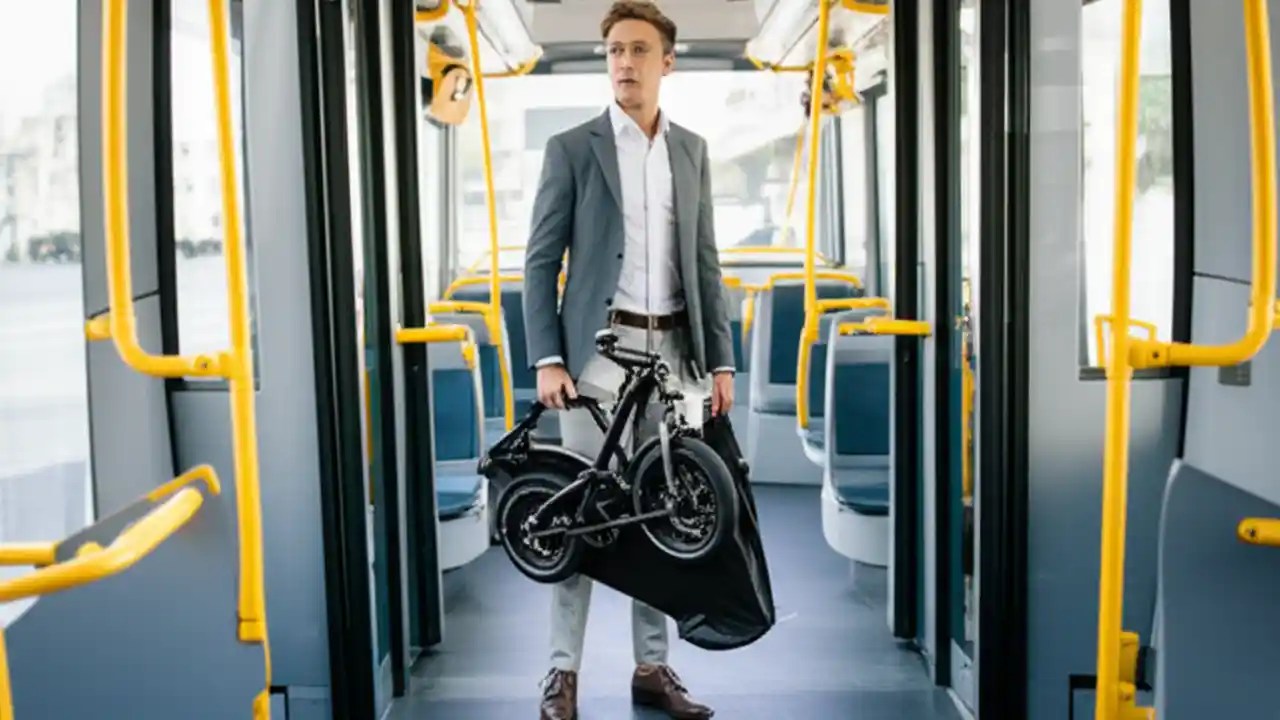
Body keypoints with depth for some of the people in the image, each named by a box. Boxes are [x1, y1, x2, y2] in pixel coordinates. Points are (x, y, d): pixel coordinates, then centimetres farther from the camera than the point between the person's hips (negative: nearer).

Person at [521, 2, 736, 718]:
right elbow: (541, 261, -2)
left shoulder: (692, 150, 12)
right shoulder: (572, 148, 1)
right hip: (599, 349, -3)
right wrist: (547, 359, -11)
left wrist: (720, 360, 7)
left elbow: (705, 263, 12)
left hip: (674, 351, 4)